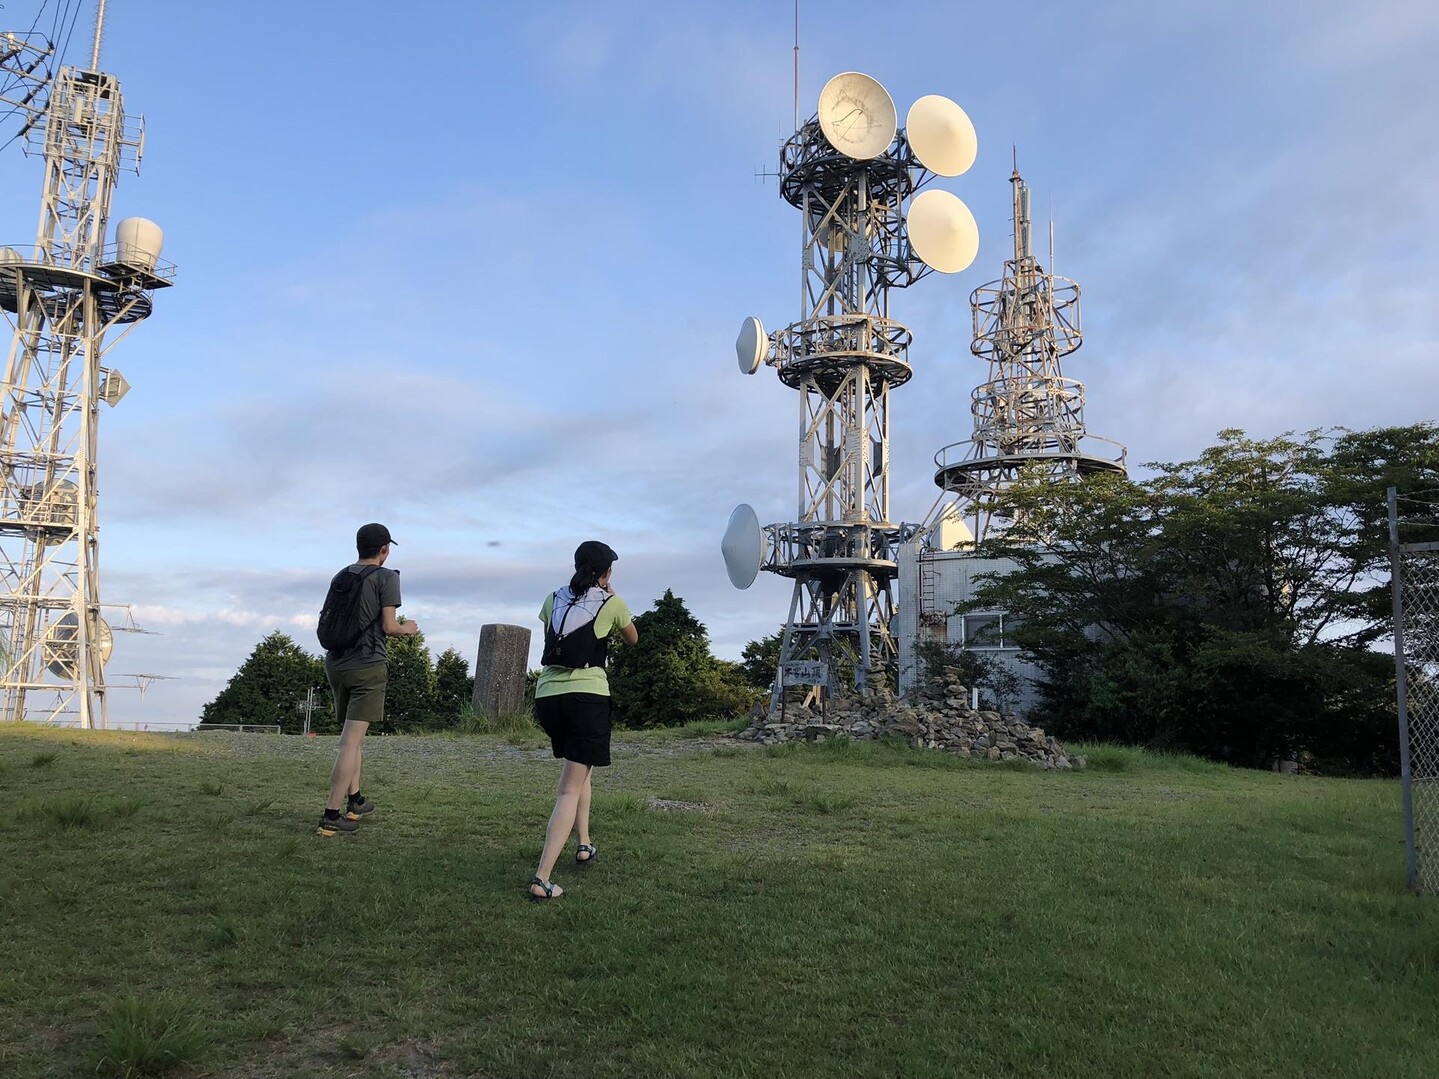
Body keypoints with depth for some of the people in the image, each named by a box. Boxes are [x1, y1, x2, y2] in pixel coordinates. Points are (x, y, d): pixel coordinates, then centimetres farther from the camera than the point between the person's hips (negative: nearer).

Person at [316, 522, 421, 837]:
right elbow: (389, 627, -11)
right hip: (368, 666, -6)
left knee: (352, 735, 19)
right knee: (351, 740, -7)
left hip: (336, 663, 6)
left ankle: (355, 801, 27)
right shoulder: (386, 577, -7)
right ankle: (331, 816, -8)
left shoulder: (341, 576, 10)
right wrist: (407, 629, 10)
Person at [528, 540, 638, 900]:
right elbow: (632, 639, 20)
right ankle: (542, 879, -14)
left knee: (578, 769, 29)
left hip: (547, 695, 5)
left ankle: (584, 843, 29)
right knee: (570, 789, -4)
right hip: (587, 695, -5)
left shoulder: (554, 599, 10)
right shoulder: (611, 604, 2)